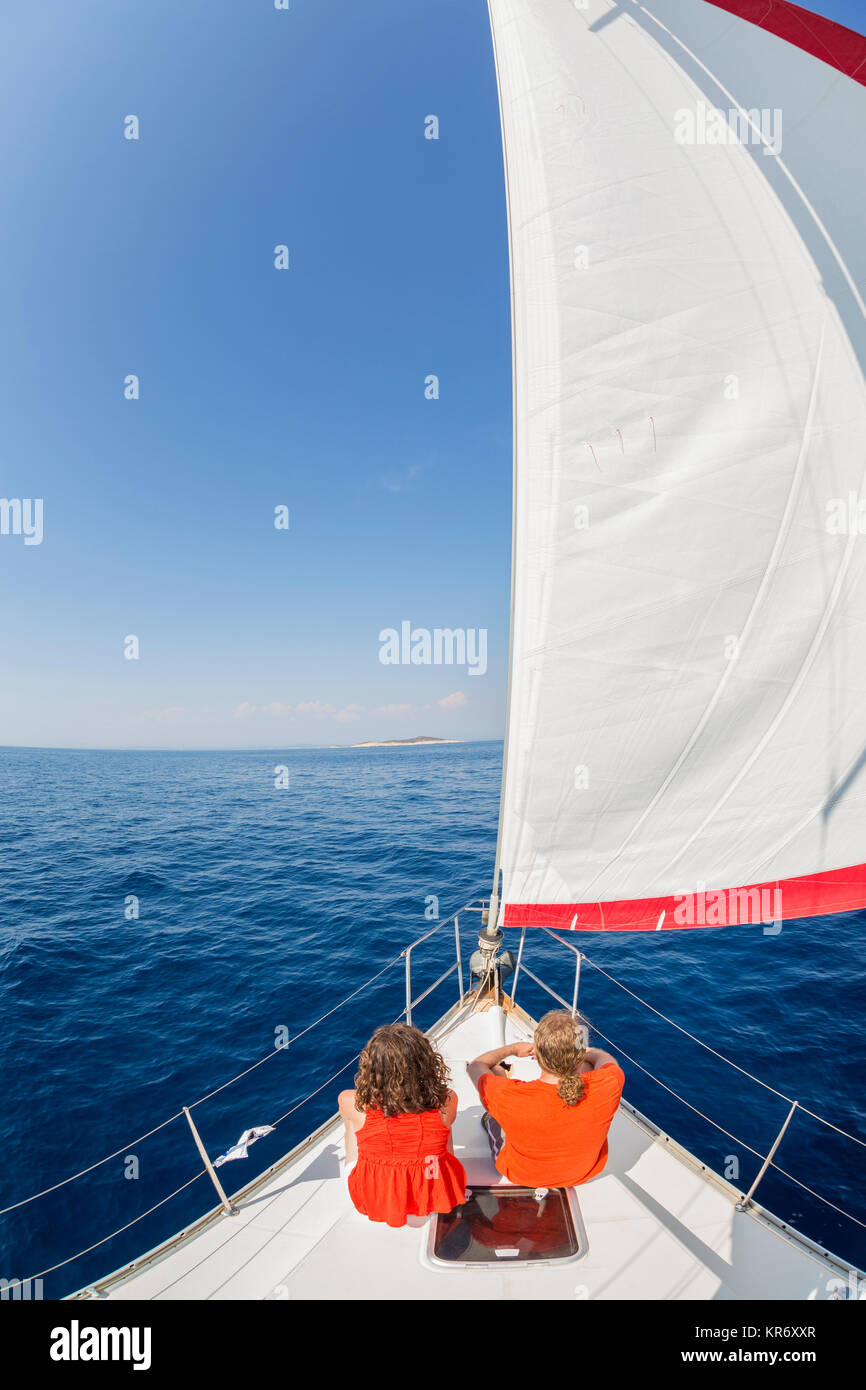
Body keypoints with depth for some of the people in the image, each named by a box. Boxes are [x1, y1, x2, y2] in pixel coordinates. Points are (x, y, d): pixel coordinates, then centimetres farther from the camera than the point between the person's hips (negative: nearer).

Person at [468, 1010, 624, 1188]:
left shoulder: (508, 1095, -38)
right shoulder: (610, 1084, -34)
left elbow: (475, 1065, -14)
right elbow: (605, 1058, -7)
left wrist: (513, 1049, 1)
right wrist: (573, 1050, 7)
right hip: (584, 1174, 2)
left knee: (495, 1071, 9)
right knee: (587, 1065, 13)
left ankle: (493, 1118, 42)